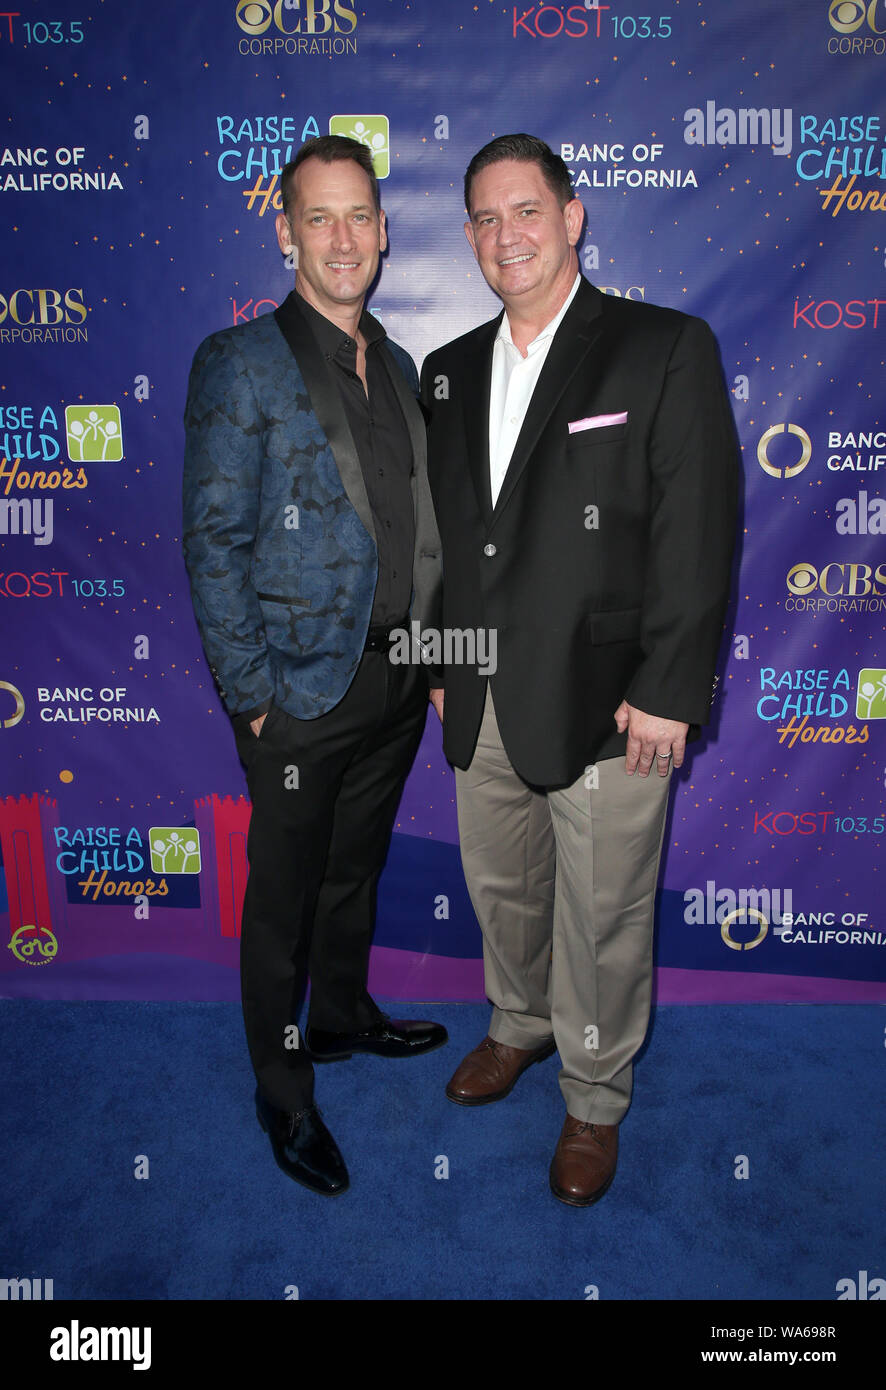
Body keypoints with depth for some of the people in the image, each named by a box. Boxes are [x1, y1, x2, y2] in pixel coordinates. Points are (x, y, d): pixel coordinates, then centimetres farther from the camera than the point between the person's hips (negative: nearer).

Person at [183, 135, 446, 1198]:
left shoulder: (398, 368, 10)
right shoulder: (239, 364, -10)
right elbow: (213, 544, -13)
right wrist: (252, 693, -15)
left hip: (399, 676, 6)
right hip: (303, 687, -6)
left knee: (356, 867, 22)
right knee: (285, 891, 9)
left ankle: (342, 1017, 46)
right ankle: (282, 1092, 30)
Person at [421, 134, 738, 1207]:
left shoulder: (667, 350, -5)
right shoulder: (448, 371, 11)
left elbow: (697, 533, -10)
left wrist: (668, 691, -15)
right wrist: (441, 663, 12)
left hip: (605, 703, -5)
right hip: (483, 702, 5)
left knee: (602, 916, 8)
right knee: (501, 888, 21)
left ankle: (594, 1097, 32)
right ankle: (521, 1024, 48)